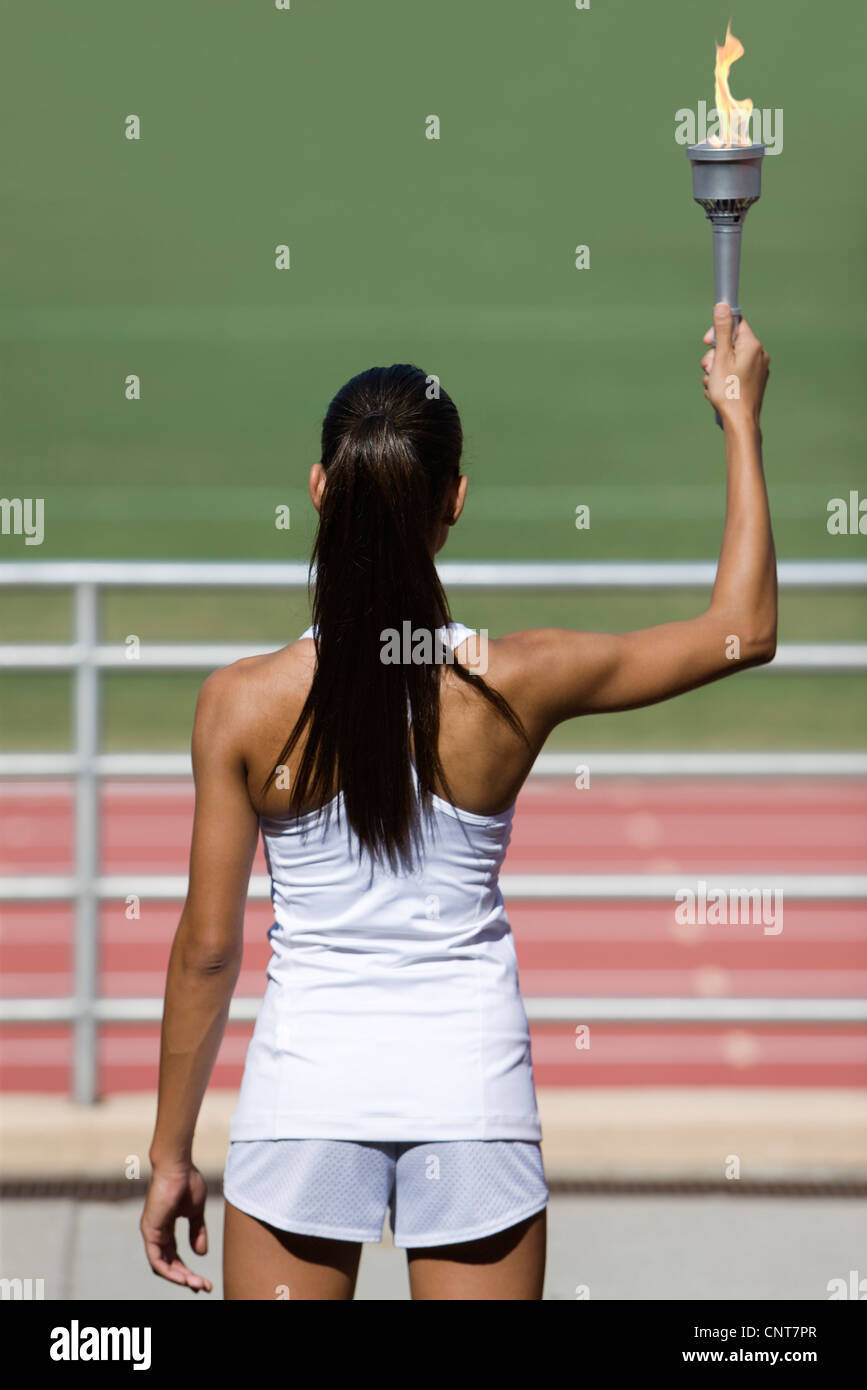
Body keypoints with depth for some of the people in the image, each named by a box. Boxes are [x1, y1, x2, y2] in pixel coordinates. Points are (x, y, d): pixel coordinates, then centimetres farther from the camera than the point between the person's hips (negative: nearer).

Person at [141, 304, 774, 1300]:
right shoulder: (515, 686, -9)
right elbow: (745, 630, 3)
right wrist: (741, 420, 11)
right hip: (471, 1086, 1)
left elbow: (207, 947, -4)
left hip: (306, 1082, 0)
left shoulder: (242, 704, -10)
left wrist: (170, 1153, 7)